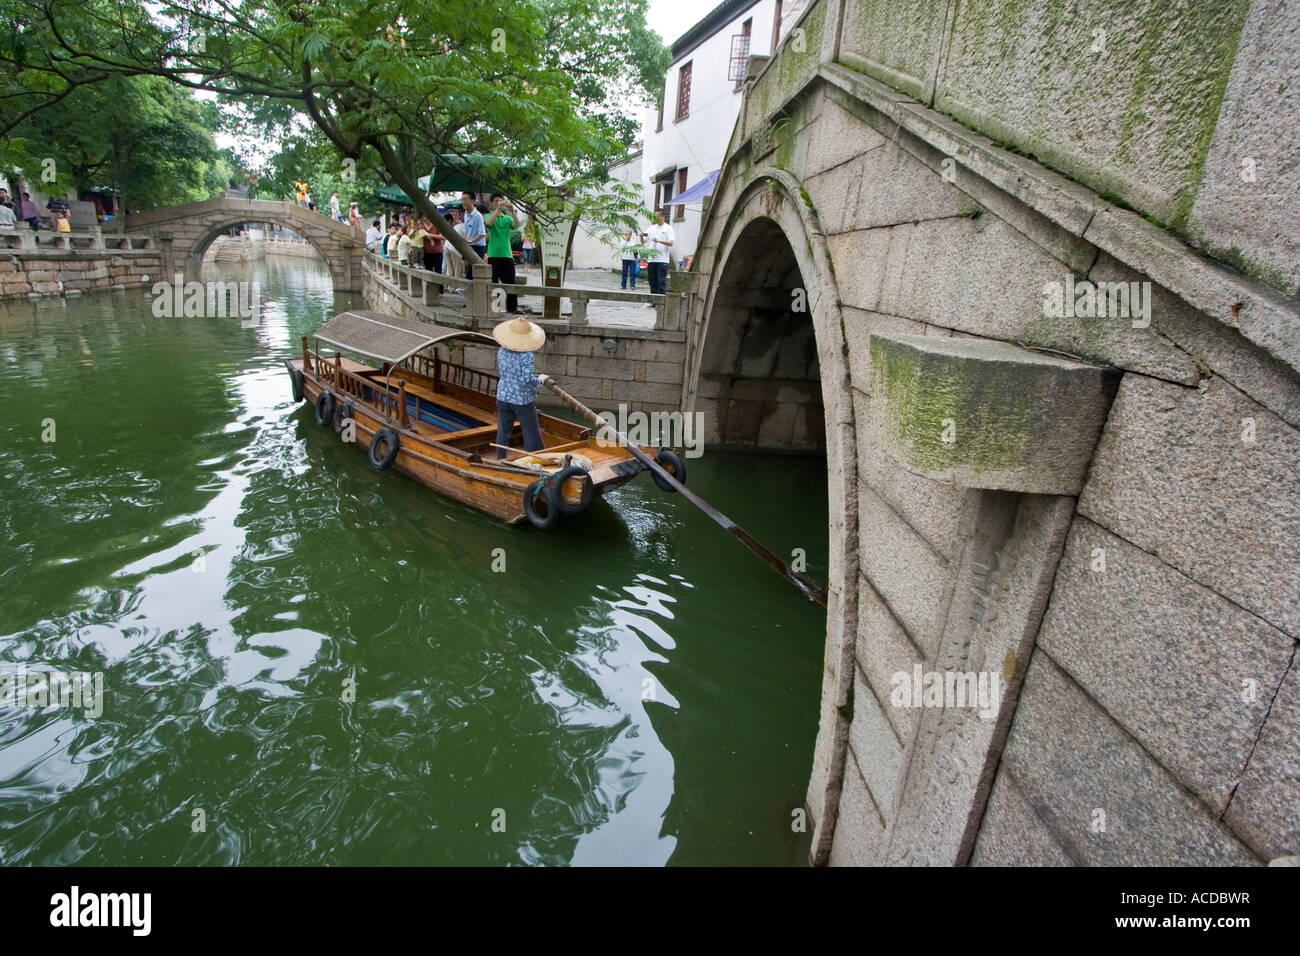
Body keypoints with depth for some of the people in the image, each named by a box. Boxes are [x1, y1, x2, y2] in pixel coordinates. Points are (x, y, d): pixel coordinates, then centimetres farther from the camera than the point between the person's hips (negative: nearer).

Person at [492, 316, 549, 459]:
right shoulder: (526, 355, -19)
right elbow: (527, 379, -25)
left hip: (503, 398, 6)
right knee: (532, 436, 4)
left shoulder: (501, 351, 0)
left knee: (503, 433, 16)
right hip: (523, 400, -5)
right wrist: (540, 380, -7)